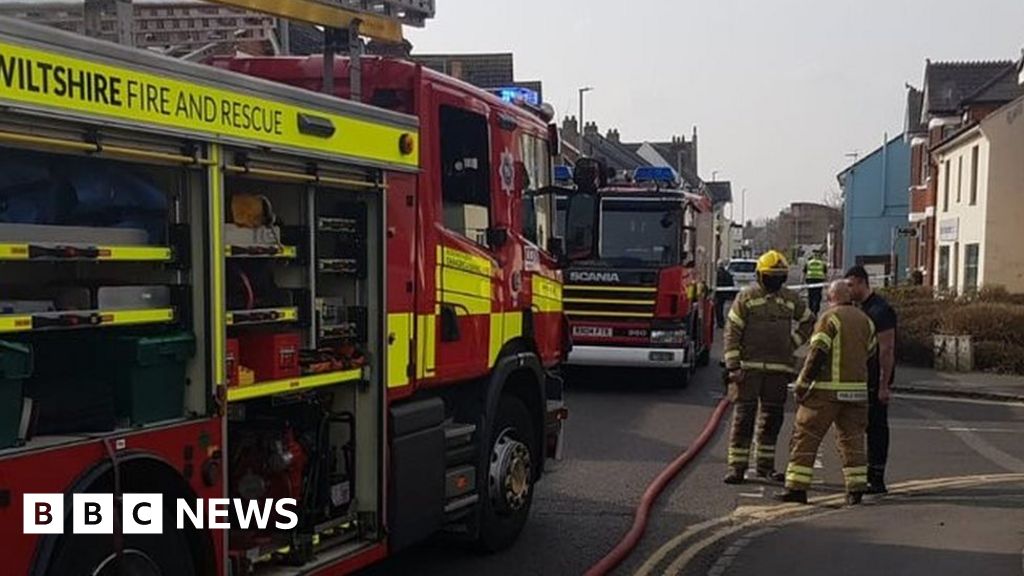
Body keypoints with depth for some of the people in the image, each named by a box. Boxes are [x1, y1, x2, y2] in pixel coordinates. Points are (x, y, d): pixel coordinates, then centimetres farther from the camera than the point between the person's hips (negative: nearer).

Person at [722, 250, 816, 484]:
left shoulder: (790, 299, 11)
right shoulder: (746, 297, -2)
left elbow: (809, 321, 27)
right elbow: (732, 333, -4)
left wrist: (794, 342, 11)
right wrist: (732, 367, -10)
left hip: (779, 368, 4)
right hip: (749, 367, -4)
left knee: (772, 417, 9)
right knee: (744, 416, -6)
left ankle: (765, 464, 20)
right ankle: (737, 466, -3)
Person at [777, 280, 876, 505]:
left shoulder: (830, 318, -9)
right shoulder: (865, 320, 11)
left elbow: (817, 354, -14)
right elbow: (869, 352, 16)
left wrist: (802, 384, -10)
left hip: (828, 389, -6)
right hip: (857, 389, 6)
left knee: (806, 437, 1)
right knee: (852, 437, 13)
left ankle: (796, 487, 0)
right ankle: (856, 487, 9)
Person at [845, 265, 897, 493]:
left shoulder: (880, 310, -16)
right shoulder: (861, 308, 14)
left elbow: (887, 350, -19)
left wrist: (884, 386, -21)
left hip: (876, 380, -9)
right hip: (862, 379, 9)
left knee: (876, 427, -5)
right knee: (866, 426, 12)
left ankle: (877, 480, 0)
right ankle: (868, 475, 19)